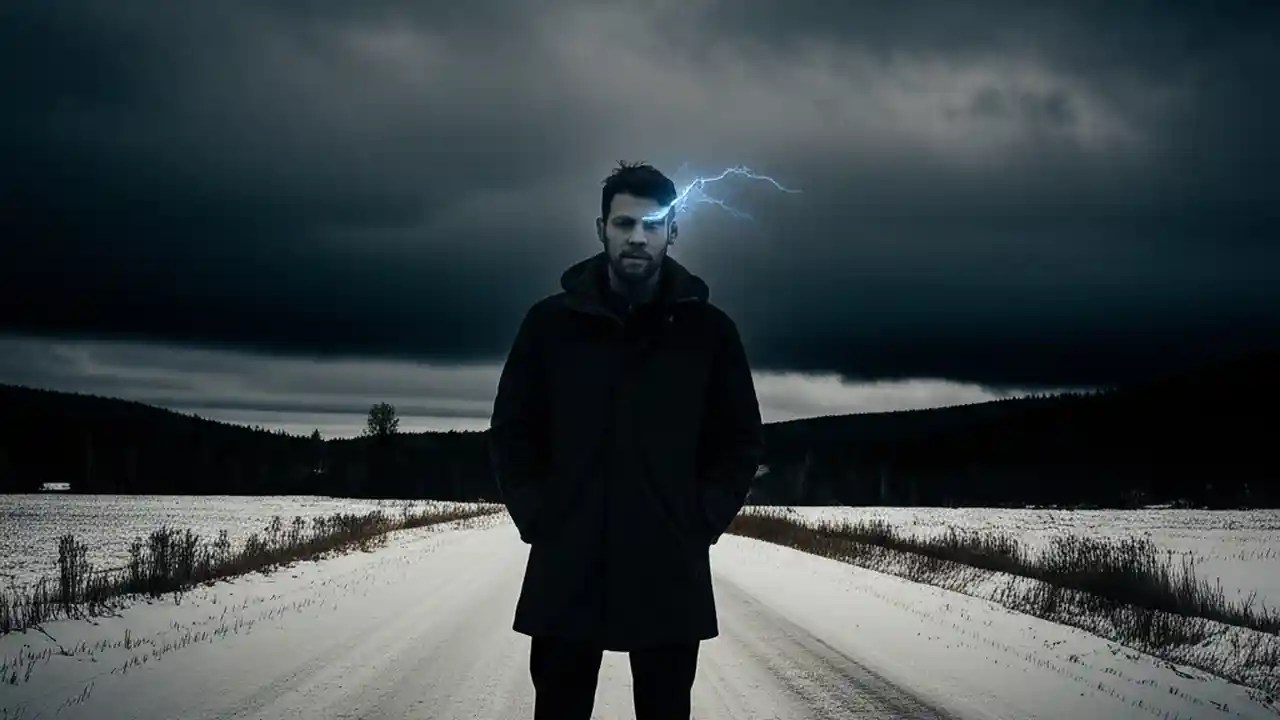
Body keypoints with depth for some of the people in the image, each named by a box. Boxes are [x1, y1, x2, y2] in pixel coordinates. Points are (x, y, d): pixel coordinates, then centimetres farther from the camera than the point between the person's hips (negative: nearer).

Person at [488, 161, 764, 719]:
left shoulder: (709, 330, 4)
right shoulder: (551, 322, 4)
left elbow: (742, 441, 8)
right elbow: (511, 431, 8)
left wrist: (701, 522, -3)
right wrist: (535, 518, -3)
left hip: (671, 575, 0)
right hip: (567, 571, 0)